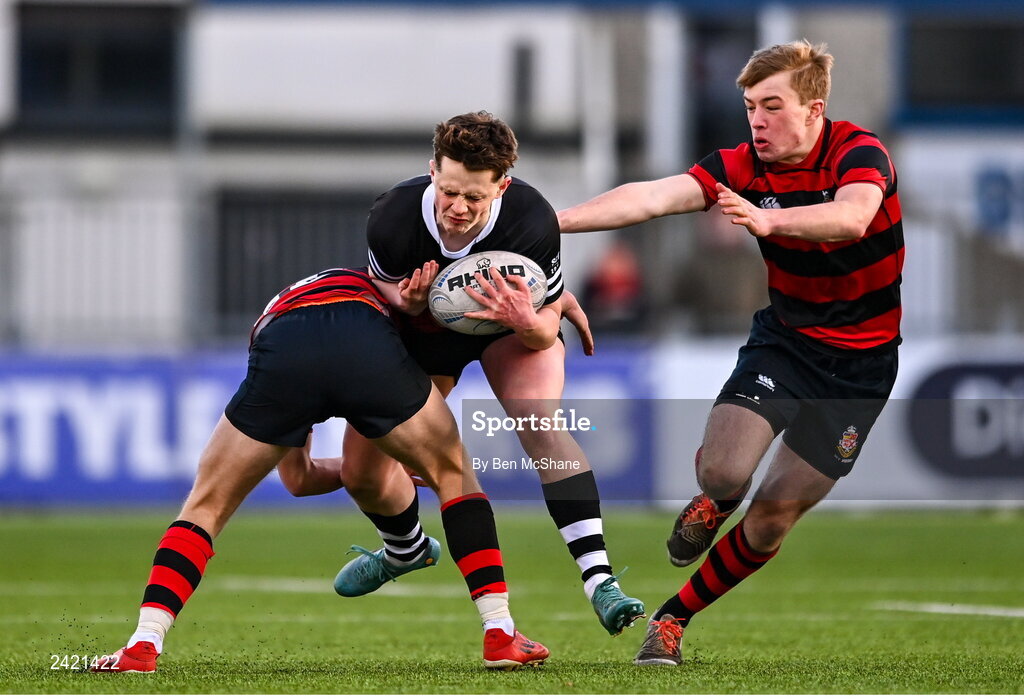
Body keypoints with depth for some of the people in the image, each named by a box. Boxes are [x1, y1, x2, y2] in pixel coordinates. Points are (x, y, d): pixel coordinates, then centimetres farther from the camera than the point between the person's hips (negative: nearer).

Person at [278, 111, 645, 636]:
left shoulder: (532, 223, -36)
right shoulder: (393, 217, -33)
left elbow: (546, 331, -25)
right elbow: (380, 284, -10)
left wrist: (528, 323, -49)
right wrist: (405, 300, -34)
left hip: (511, 328, -2)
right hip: (423, 333, 2)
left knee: (541, 422, -32)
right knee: (361, 472, 3)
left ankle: (599, 581, -35)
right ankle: (405, 550, 40)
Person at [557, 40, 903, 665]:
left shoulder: (860, 154, -19)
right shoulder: (741, 167, -9)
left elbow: (852, 218, -41)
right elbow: (654, 196, -20)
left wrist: (770, 219, -58)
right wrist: (550, 220, -32)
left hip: (860, 361, -2)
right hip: (784, 337, 2)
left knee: (774, 516, -2)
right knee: (723, 472, -21)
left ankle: (675, 617, 18)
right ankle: (717, 501, 17)